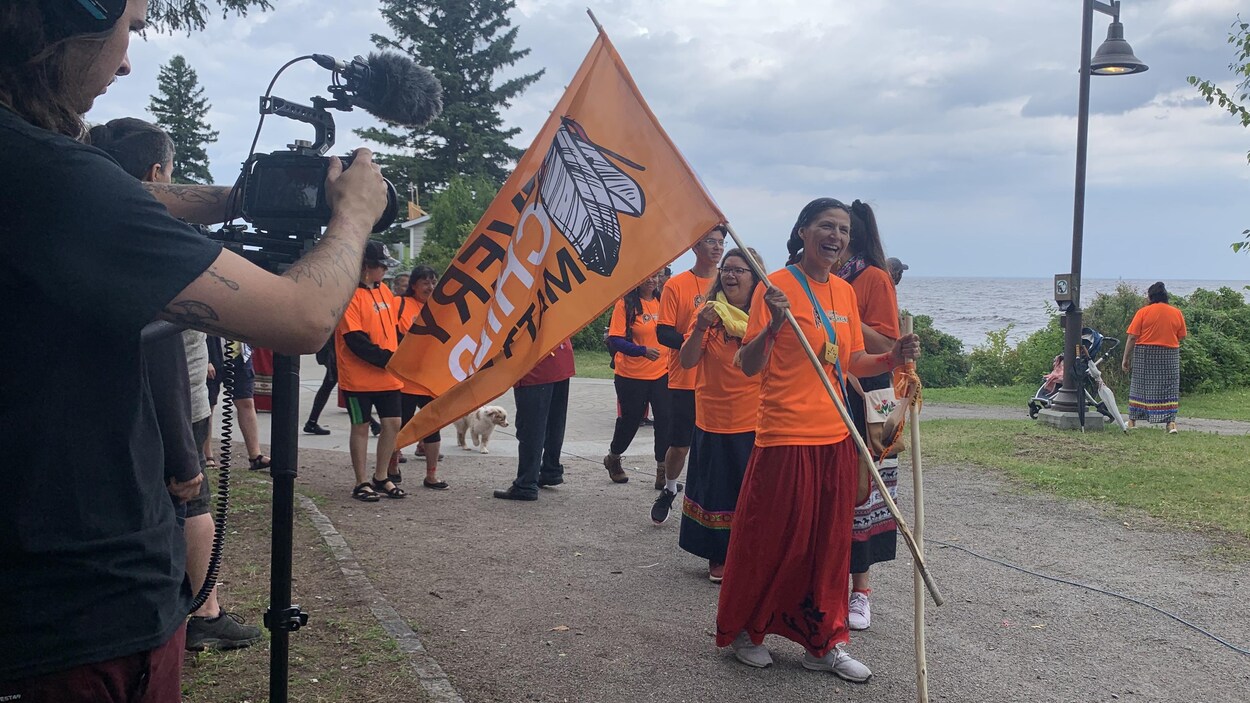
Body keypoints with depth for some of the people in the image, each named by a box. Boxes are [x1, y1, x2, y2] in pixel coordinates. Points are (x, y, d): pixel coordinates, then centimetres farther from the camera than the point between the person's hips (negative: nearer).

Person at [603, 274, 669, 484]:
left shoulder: (661, 302, 6)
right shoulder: (625, 304, -9)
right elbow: (615, 340, -15)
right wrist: (643, 350, -26)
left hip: (661, 374, 4)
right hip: (632, 375, -4)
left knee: (665, 420, -5)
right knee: (630, 420, 11)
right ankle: (612, 459, 38)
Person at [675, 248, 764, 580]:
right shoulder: (710, 313, 2)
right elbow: (687, 361, -5)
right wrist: (700, 329, -19)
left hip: (753, 422, -1)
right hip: (713, 420, 1)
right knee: (715, 488, 8)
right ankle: (718, 557, 21)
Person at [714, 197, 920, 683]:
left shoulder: (845, 291, 11)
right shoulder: (777, 285, -9)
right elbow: (750, 366, -13)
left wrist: (894, 357, -1)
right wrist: (774, 324, -30)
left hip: (835, 437, 6)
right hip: (786, 436, -6)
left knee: (830, 541, 11)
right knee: (773, 539, 3)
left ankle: (823, 641, 24)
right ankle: (744, 632, 24)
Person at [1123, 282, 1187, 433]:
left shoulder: (1143, 312, -6)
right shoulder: (1177, 313, 3)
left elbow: (1132, 337, -8)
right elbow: (1182, 336, 7)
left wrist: (1126, 358, -4)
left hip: (1144, 354, -2)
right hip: (1169, 355, 2)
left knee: (1139, 387, 9)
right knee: (1168, 389, 6)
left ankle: (1132, 421, 15)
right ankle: (1171, 422, -3)